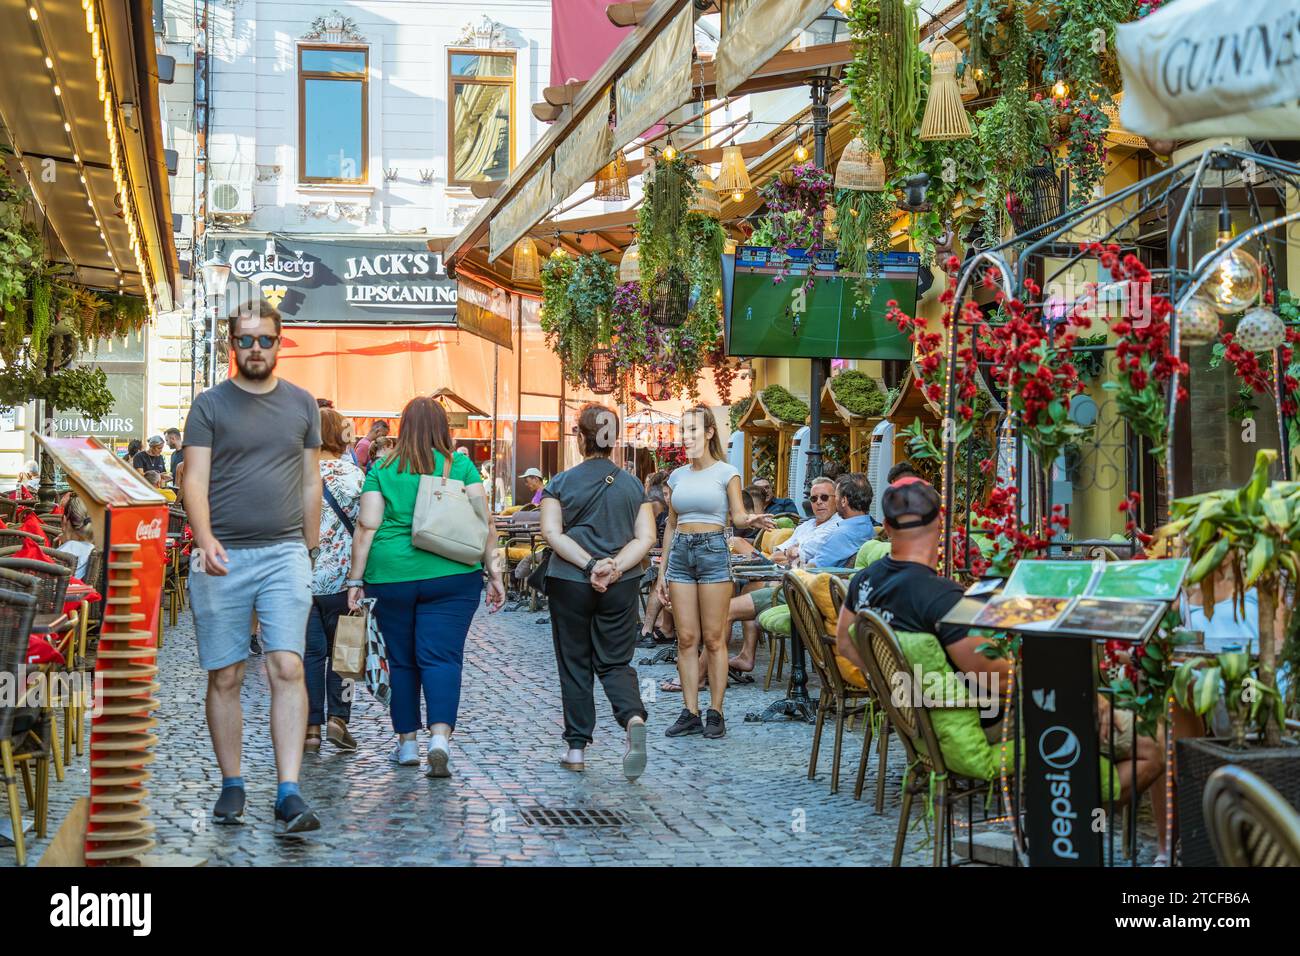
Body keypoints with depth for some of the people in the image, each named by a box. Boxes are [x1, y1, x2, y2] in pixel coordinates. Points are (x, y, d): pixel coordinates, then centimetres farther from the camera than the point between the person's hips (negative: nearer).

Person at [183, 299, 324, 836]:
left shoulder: (301, 404, 12)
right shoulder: (210, 405, 4)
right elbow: (195, 480, -5)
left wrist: (310, 552, 15)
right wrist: (204, 539, -22)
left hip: (285, 555, 1)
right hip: (222, 558, -1)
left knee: (288, 669, -11)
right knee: (225, 678, 4)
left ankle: (288, 795, -14)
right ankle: (231, 786, 17)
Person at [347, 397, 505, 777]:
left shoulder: (382, 470, 3)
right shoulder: (461, 466, 3)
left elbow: (366, 527, 0)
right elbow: (484, 523, -1)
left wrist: (356, 580, 4)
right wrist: (494, 572, 3)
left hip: (391, 575, 1)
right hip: (450, 575, -1)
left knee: (402, 660, 12)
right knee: (442, 658, -2)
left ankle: (407, 742, 20)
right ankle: (440, 738, -19)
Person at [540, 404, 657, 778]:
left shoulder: (561, 483, -3)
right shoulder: (632, 485, 3)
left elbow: (552, 533, -13)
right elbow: (646, 538, -5)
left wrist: (590, 564, -17)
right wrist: (615, 566, -14)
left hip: (569, 583, -2)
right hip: (621, 587, 2)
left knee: (574, 665, 9)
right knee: (615, 663, 8)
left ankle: (576, 748, 13)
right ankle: (634, 718, -20)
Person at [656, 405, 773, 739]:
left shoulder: (726, 473, 0)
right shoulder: (677, 476, 13)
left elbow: (738, 515, -6)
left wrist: (751, 520, -30)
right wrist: (662, 571, 14)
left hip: (713, 550, -4)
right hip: (680, 552, 5)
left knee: (713, 638, -2)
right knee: (686, 638, 3)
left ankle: (716, 713, 3)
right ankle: (690, 713, 8)